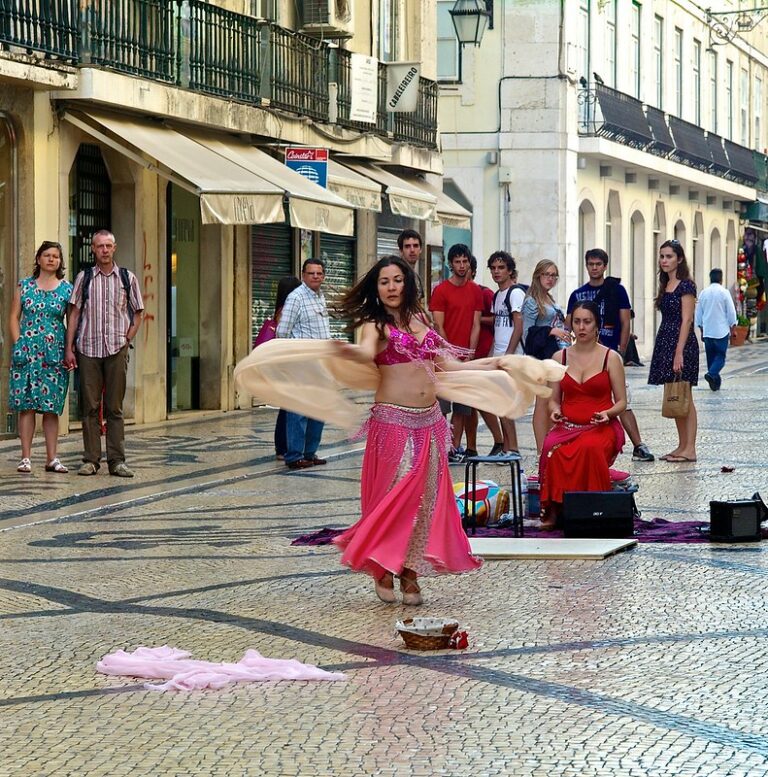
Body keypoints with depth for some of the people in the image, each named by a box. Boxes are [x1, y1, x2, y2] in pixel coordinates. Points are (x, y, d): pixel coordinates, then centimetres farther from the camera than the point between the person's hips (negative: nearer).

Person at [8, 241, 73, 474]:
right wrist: (19, 345, -5)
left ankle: (52, 458, 7)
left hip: (54, 354, 0)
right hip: (27, 351, 0)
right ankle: (26, 457, 1)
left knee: (51, 407, 2)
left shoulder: (67, 289, 6)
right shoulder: (24, 286, 7)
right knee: (26, 405, -2)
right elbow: (14, 318, 6)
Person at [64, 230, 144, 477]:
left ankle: (117, 461, 3)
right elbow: (74, 313, 6)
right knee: (90, 406, 1)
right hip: (87, 348, 0)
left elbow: (137, 315, 12)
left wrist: (127, 340, -1)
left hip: (117, 349, 0)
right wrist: (69, 348, 0)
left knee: (114, 408, 2)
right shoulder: (84, 277, 6)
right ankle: (91, 460, 5)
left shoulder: (127, 278, 7)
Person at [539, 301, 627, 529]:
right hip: (567, 425, 2)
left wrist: (608, 413, -14)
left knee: (589, 448, -39)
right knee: (552, 450, -34)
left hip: (601, 427, -2)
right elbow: (554, 399, 17)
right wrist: (555, 411, -5)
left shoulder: (610, 357, 5)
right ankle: (553, 511, -22)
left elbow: (621, 402, 7)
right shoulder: (560, 358, 13)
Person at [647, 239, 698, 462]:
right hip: (664, 342, 9)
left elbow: (686, 320, -15)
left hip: (681, 343, -9)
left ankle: (690, 449, -6)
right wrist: (667, 349, 16)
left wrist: (679, 352, -21)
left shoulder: (685, 286, -9)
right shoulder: (665, 285, 15)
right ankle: (682, 446, 14)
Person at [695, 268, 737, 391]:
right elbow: (731, 313, -6)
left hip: (707, 331, 4)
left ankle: (715, 383, 12)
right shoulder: (724, 293, -8)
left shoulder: (703, 293, 5)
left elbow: (698, 314, 11)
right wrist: (732, 329, 5)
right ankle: (711, 374, -24)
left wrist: (701, 330, 20)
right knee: (720, 356, 0)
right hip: (721, 331, -4)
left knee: (711, 357, 11)